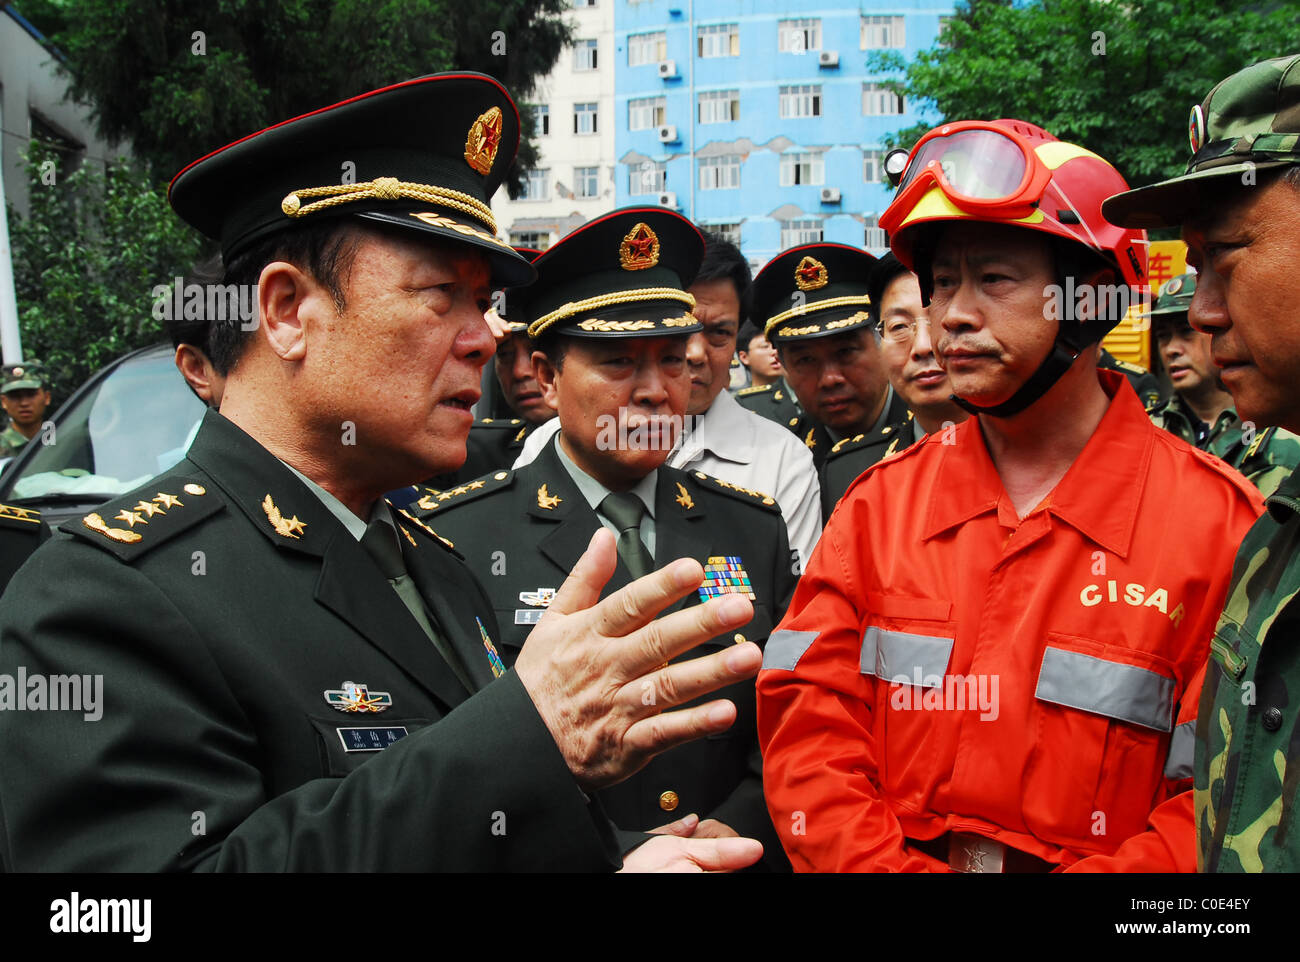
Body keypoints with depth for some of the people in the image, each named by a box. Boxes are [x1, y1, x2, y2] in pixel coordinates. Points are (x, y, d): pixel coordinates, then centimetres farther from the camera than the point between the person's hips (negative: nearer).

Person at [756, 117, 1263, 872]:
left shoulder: (1218, 522, -6)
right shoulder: (882, 502, 2)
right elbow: (806, 728, 0)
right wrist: (888, 863, -11)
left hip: (1093, 861, -1)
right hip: (893, 856, 2)